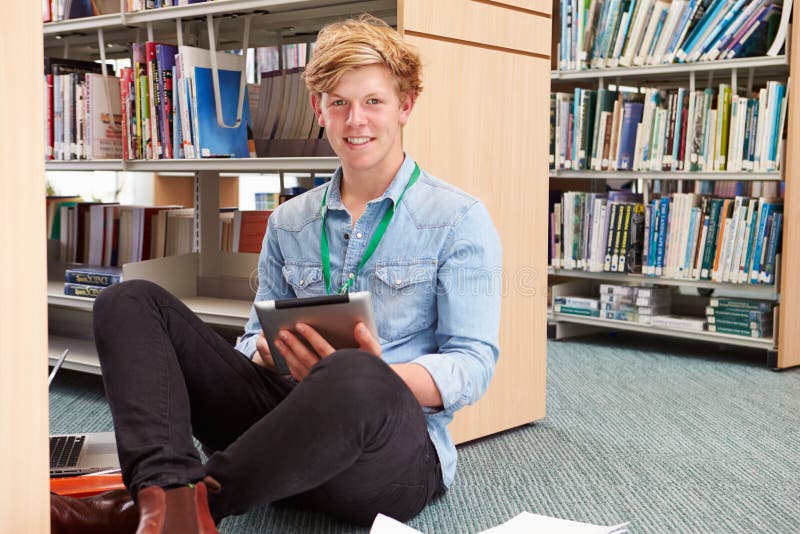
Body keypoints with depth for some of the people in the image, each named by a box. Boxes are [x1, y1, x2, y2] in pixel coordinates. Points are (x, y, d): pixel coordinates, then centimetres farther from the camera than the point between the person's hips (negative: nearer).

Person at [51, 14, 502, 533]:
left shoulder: (460, 219, 1)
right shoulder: (289, 222, 17)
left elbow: (474, 364, -5)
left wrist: (379, 375, -26)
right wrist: (265, 353, -7)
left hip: (397, 448, -5)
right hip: (290, 416, 5)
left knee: (355, 376, -42)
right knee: (130, 302, -7)